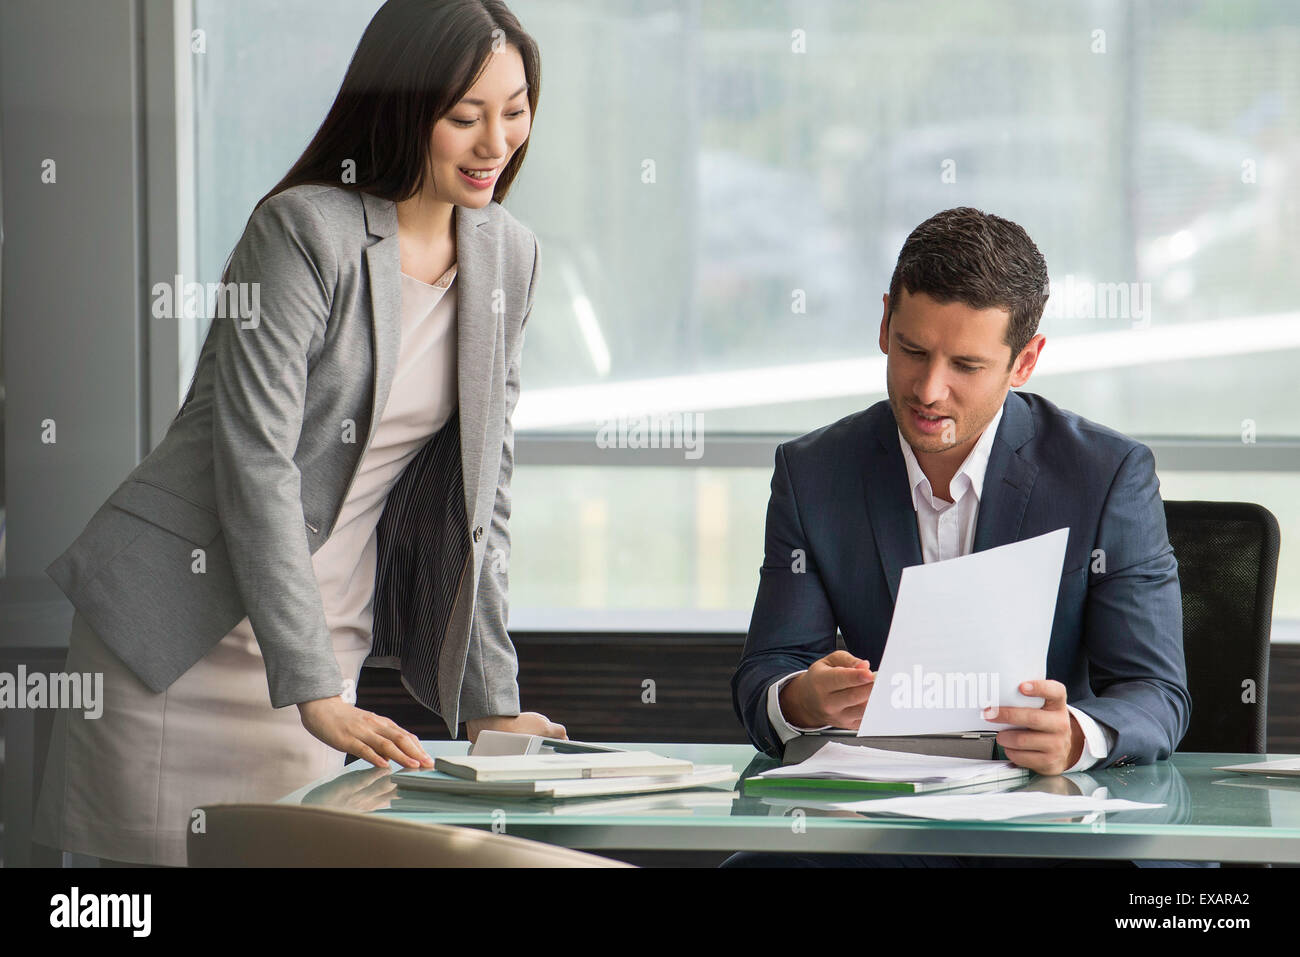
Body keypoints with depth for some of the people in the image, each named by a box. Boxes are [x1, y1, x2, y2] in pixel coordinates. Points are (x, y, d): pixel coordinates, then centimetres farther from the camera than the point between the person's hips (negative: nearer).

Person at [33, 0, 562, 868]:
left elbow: (479, 494, 9)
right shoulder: (305, 232, -14)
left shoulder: (510, 258, 6)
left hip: (330, 631, 5)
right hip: (181, 632, -5)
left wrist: (490, 701, 3)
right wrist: (316, 696, -26)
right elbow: (255, 462, -20)